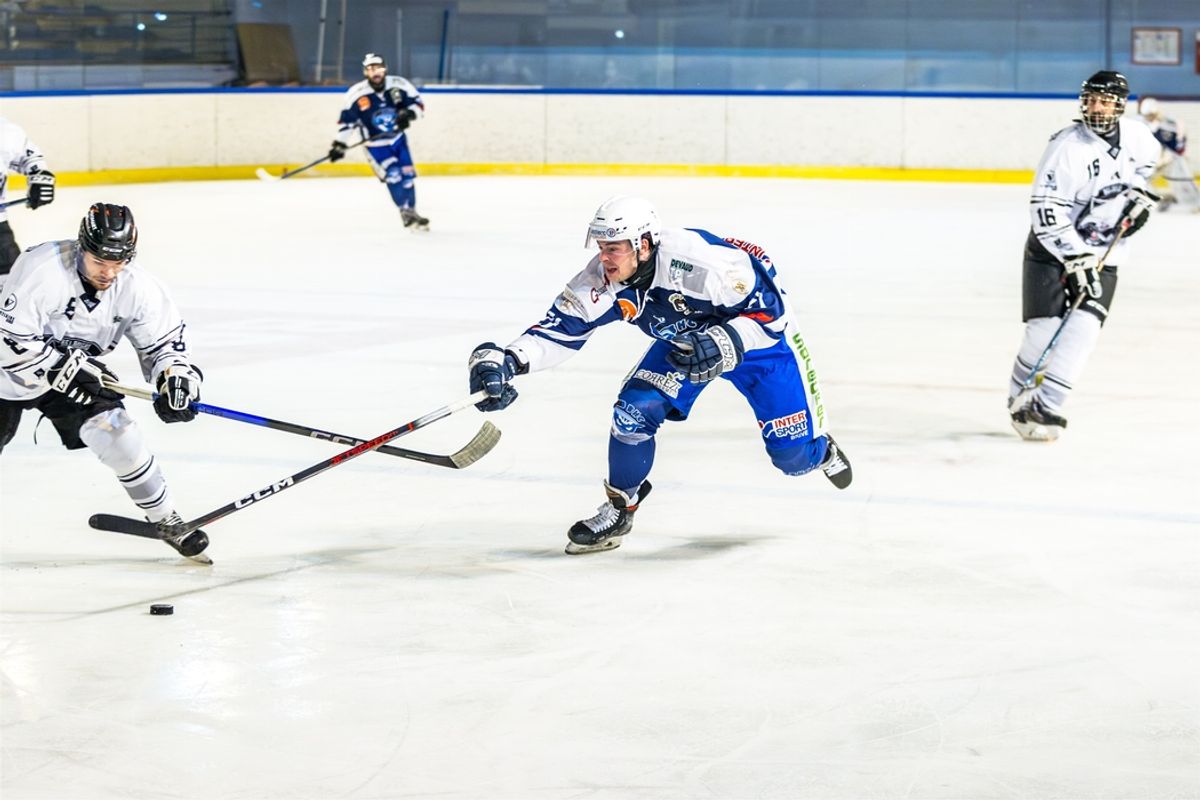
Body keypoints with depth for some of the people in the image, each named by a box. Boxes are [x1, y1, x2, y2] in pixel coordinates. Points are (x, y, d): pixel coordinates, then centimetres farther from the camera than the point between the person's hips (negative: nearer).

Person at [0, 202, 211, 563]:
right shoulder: (41, 270, -32)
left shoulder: (137, 287, -16)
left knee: (118, 435, -13)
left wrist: (176, 376, -21)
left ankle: (168, 522, 0)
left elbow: (163, 338, -3)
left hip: (77, 371, 3)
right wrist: (65, 369, -31)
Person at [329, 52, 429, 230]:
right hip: (375, 145, -3)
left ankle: (411, 211, 23)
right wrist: (340, 144, -14)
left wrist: (408, 114, -25)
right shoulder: (356, 93, -16)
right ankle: (407, 214, -8)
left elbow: (417, 103, -4)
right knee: (393, 176, -16)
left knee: (407, 175, 6)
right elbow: (347, 121, -8)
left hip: (398, 139, 3)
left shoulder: (398, 85, -12)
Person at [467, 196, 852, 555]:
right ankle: (618, 510, 5)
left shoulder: (701, 261, -41)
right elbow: (561, 328, -24)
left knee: (794, 456, -3)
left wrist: (724, 345, -47)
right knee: (634, 409, -16)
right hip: (684, 340, 5)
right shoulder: (602, 280, -25)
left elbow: (770, 310, -32)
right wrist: (506, 360, -40)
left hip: (760, 335, -5)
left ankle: (820, 447, 37)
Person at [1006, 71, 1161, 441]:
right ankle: (1020, 401, 9)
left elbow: (1146, 162, 22)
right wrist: (1073, 257, -26)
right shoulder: (1067, 146, -19)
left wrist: (1139, 196, 4)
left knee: (1084, 325, -14)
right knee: (1045, 327, -10)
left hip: (1103, 254, 4)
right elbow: (1046, 208, -22)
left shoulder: (1137, 136, -4)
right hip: (1052, 247, -4)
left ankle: (1046, 407, -13)